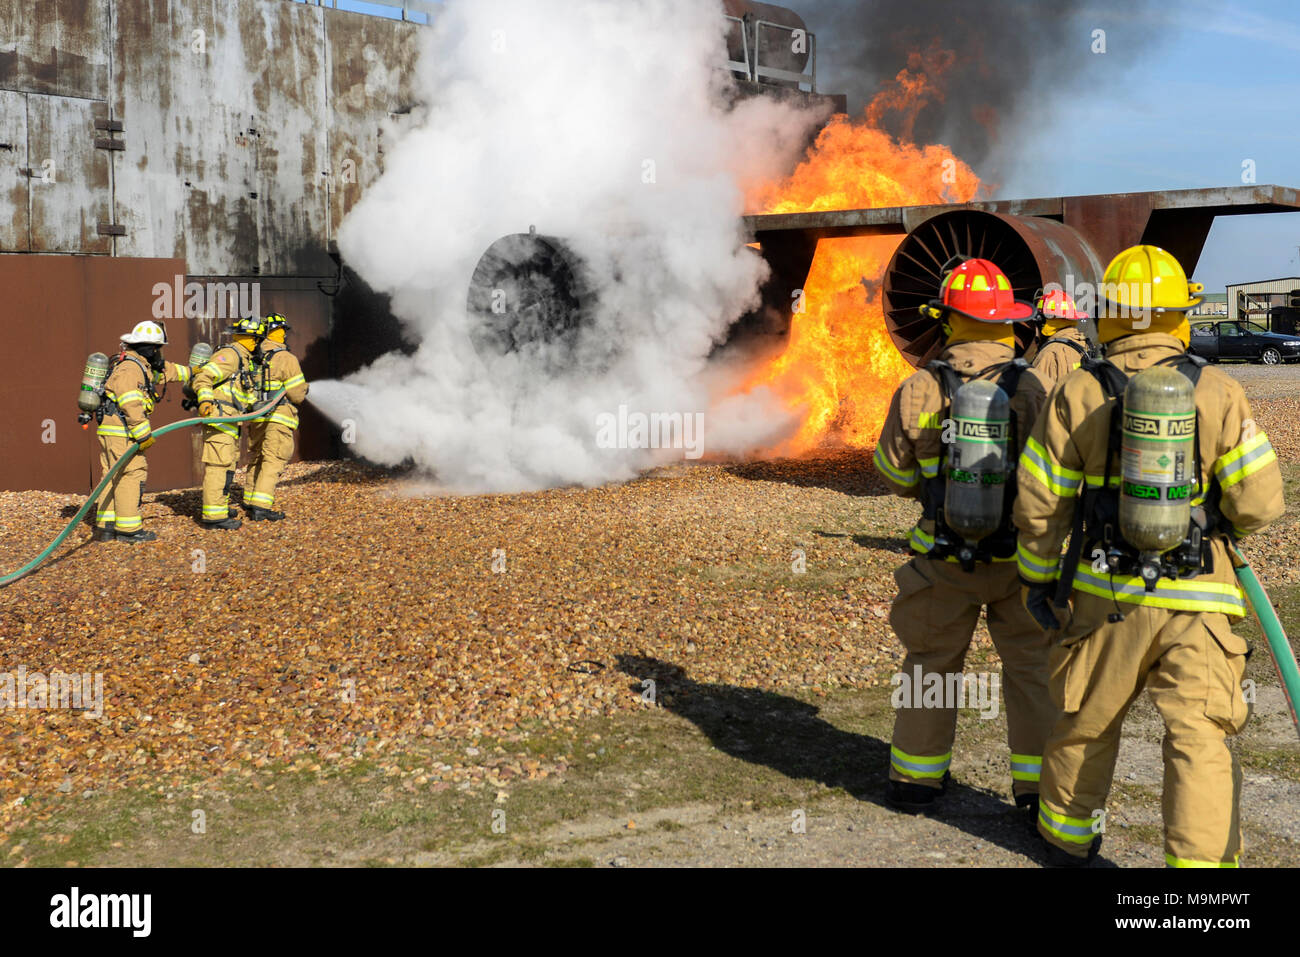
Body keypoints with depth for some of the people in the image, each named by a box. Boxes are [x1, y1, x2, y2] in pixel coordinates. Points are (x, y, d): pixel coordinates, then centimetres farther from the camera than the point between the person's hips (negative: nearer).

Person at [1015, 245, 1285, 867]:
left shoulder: (1077, 393, -5)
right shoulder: (1218, 393, -5)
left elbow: (1040, 503, -3)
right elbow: (1259, 502, -5)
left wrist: (1038, 577, 11)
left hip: (1105, 598, 1)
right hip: (1196, 604, -1)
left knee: (1084, 725, 19)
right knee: (1199, 742, 1)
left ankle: (1068, 840, 37)